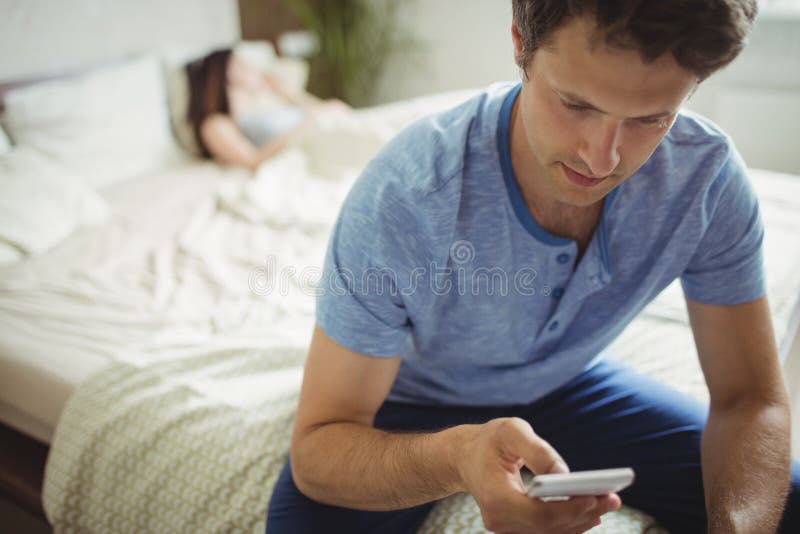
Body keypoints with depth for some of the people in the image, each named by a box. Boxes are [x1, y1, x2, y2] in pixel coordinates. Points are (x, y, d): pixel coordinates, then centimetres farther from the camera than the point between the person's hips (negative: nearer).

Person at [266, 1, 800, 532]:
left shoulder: (707, 174, -22)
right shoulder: (402, 195, -33)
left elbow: (751, 400, -13)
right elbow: (317, 448, -27)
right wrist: (457, 455, -49)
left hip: (566, 382, 3)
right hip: (411, 403, -2)